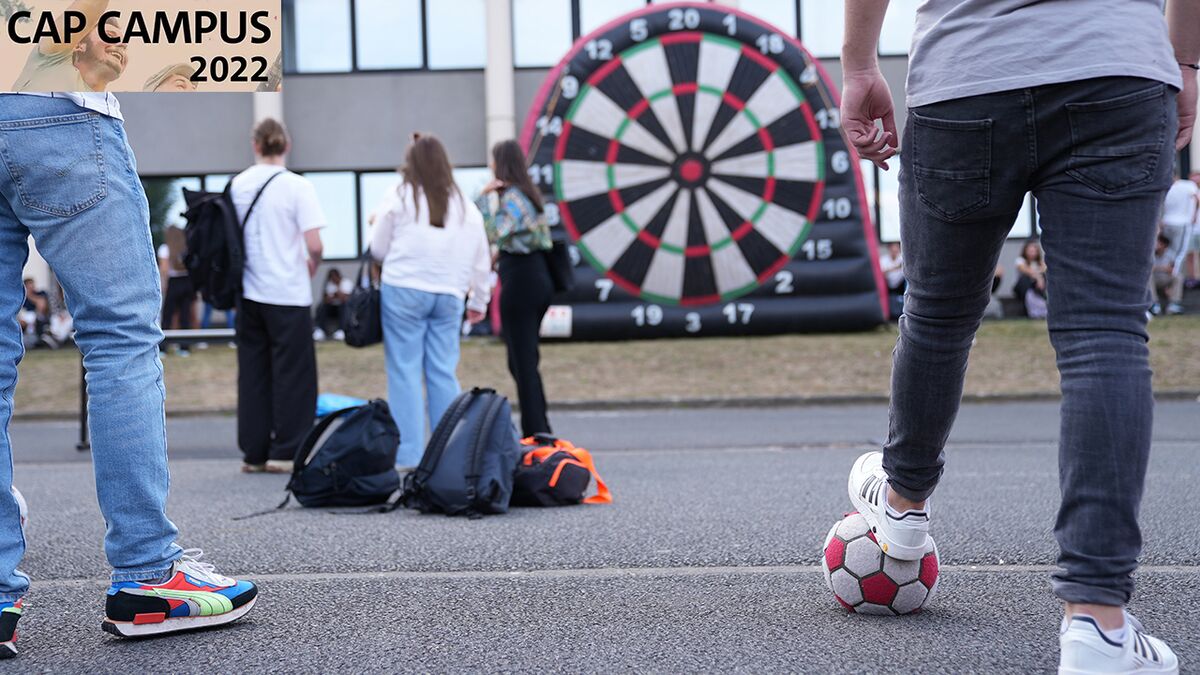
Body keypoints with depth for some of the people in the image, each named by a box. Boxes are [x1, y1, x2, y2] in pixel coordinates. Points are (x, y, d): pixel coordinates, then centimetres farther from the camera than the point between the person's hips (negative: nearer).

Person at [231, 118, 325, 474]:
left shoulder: (237, 185, 3)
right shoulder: (298, 187, -10)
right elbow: (314, 245, -14)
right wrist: (312, 266, 5)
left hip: (249, 292, 5)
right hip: (289, 294, -4)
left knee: (253, 372, 11)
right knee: (293, 374, 4)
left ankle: (254, 452, 14)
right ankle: (285, 452, 5)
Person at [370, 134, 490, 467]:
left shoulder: (399, 197, -1)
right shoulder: (465, 206, 11)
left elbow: (378, 249, 5)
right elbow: (481, 259, 16)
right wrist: (478, 300, 24)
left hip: (404, 291, -3)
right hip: (449, 295, 4)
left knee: (405, 370, 0)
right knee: (443, 372, 8)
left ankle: (407, 454, -1)